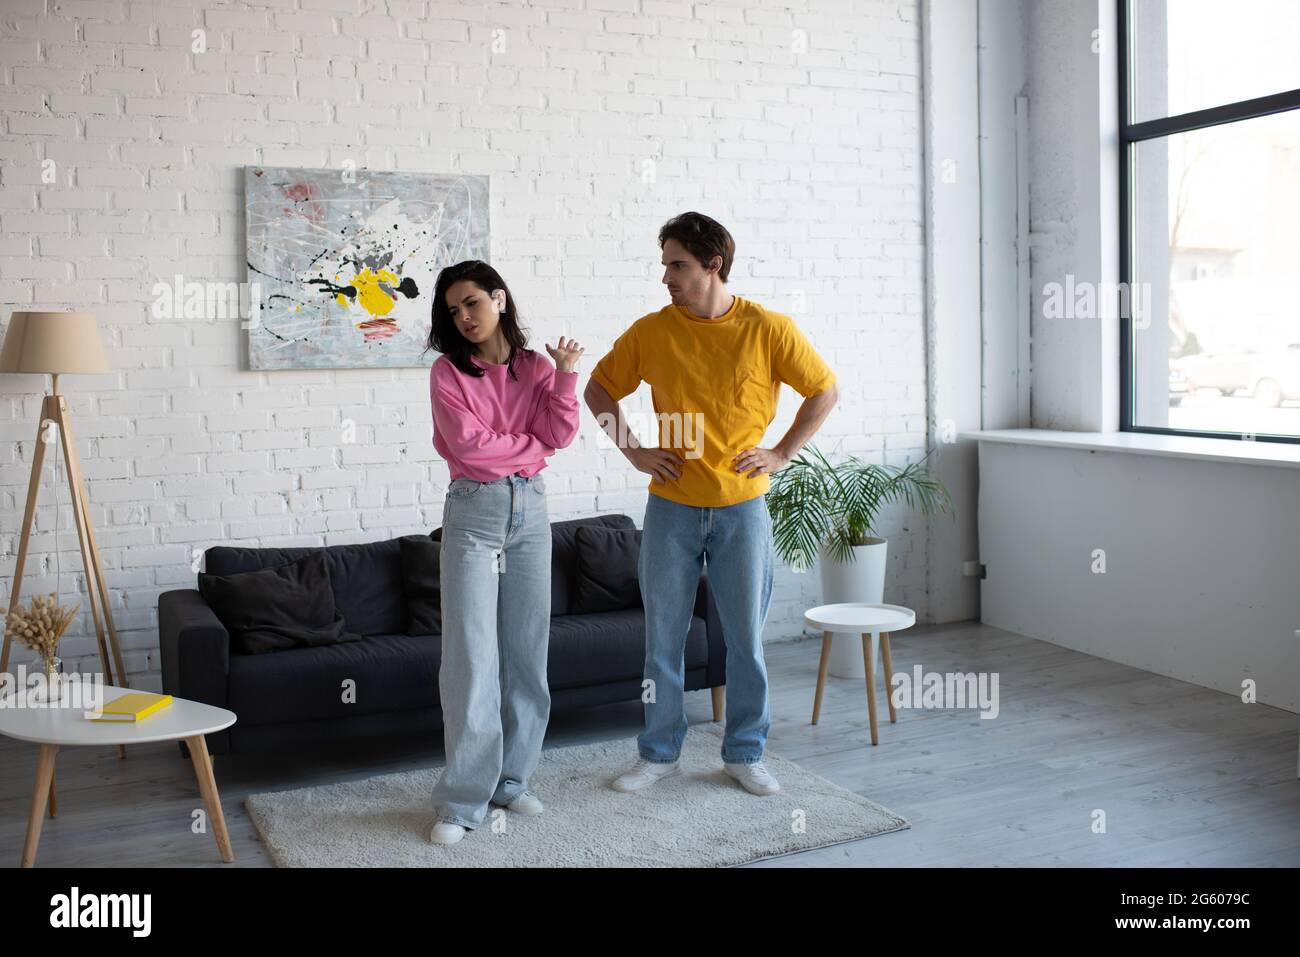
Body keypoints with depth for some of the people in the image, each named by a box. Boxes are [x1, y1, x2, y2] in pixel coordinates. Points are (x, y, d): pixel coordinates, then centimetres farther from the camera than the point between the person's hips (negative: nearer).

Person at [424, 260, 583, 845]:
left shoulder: (535, 368, 8)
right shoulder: (448, 372, -2)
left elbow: (559, 435, -1)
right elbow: (467, 441, -13)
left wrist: (565, 375, -10)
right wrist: (530, 446, -2)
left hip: (530, 511, 4)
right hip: (472, 514, -4)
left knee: (527, 654, 8)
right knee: (471, 658, -5)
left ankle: (511, 779, 22)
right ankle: (462, 800, 3)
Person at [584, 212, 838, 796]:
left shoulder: (768, 329, -6)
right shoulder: (649, 332, -2)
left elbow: (825, 390, 4)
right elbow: (598, 390, 11)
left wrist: (783, 453, -2)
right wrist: (632, 451, 1)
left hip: (742, 509, -1)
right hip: (671, 508, 1)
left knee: (746, 637, 7)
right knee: (663, 636, 8)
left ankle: (745, 754, 24)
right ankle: (659, 753, 23)